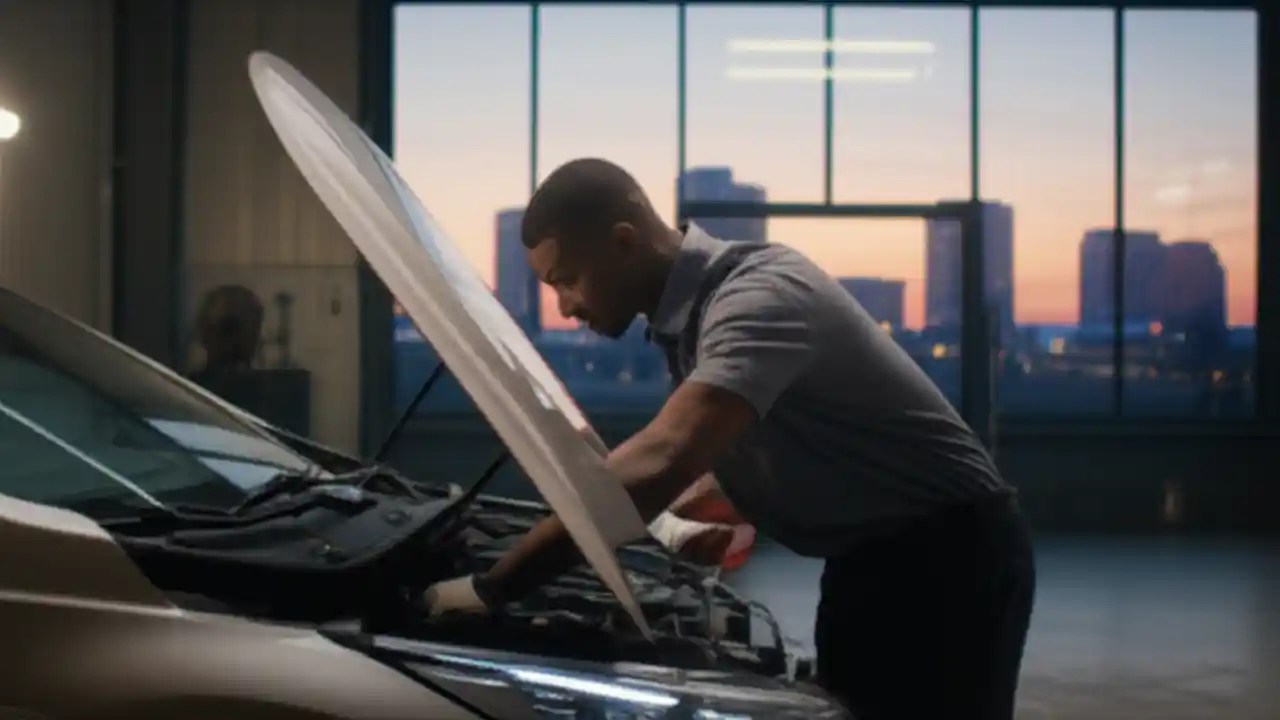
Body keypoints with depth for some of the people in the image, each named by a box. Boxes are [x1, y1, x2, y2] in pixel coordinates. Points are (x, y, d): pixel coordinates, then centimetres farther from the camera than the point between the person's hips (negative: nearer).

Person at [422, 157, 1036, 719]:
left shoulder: (757, 294, -28)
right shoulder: (683, 313, 2)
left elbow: (658, 463, -42)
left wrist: (490, 588, -38)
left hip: (949, 555, -9)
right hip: (865, 557, 9)